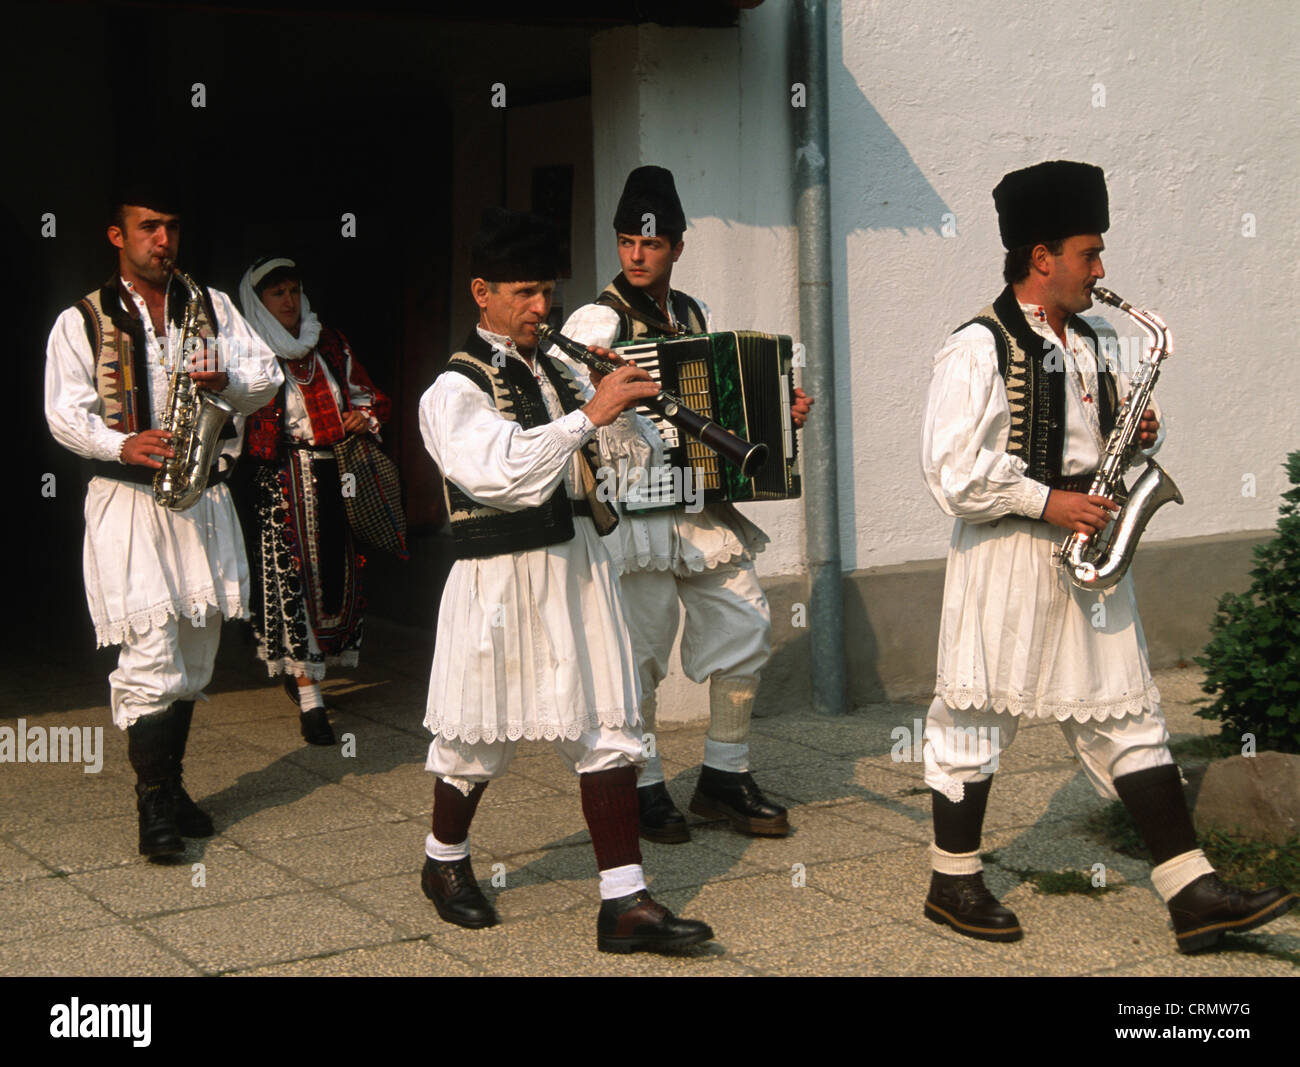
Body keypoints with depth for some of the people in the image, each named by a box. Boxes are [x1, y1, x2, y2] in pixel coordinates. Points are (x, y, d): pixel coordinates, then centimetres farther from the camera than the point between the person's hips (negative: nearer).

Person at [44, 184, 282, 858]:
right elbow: (65, 411, -4)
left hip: (204, 495, 5)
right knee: (151, 655, -12)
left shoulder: (212, 307, 14)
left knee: (194, 656, 11)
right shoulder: (82, 321, 2)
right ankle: (153, 806, -4)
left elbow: (267, 375, 9)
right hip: (128, 498, -5)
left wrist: (227, 380, -13)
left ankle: (171, 785, 24)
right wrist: (122, 445, -22)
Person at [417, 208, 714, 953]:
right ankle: (445, 864, 32)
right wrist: (588, 415, -27)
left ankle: (626, 904, 2)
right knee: (481, 737, 8)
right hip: (503, 580, -6)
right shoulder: (456, 390, -9)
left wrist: (628, 398, 4)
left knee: (609, 727, 1)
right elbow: (506, 472, -25)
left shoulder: (556, 373, 14)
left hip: (578, 564, 6)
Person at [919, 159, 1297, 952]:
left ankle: (1194, 894, 6)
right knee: (977, 718, 2)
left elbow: (1110, 436, 24)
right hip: (1005, 558, -7)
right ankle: (954, 884, 17)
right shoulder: (978, 350, -10)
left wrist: (1143, 436, 1)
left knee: (1126, 719, 6)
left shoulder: (1097, 344, 14)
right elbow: (954, 470, -16)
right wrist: (1048, 503, -18)